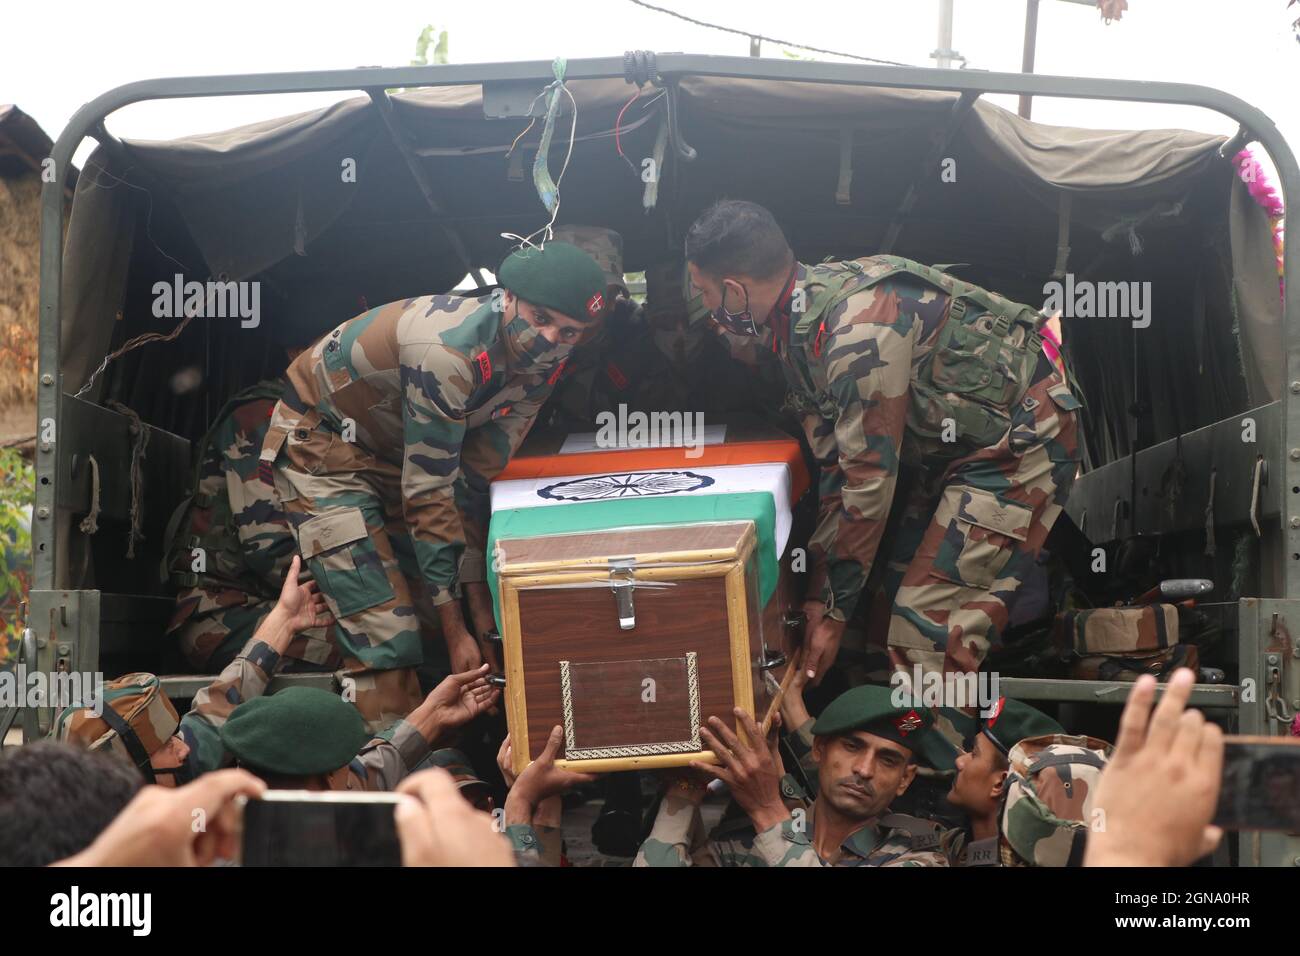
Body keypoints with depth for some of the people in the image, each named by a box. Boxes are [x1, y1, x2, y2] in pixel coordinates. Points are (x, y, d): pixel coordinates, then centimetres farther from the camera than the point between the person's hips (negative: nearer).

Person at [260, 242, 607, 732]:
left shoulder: (539, 364, -11)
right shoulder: (447, 351, -36)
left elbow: (474, 479, -7)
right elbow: (428, 493, -32)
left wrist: (478, 609, -11)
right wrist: (455, 627, -28)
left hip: (395, 450, 8)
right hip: (321, 441, -8)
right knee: (386, 634, -16)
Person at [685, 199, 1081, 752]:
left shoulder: (859, 331, -30)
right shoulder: (800, 323, 0)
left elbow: (869, 481, -25)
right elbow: (834, 467, 3)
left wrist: (833, 612, -16)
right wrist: (819, 597, 1)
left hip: (1020, 443, -10)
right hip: (958, 447, 10)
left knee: (930, 625, -12)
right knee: (903, 589, 13)